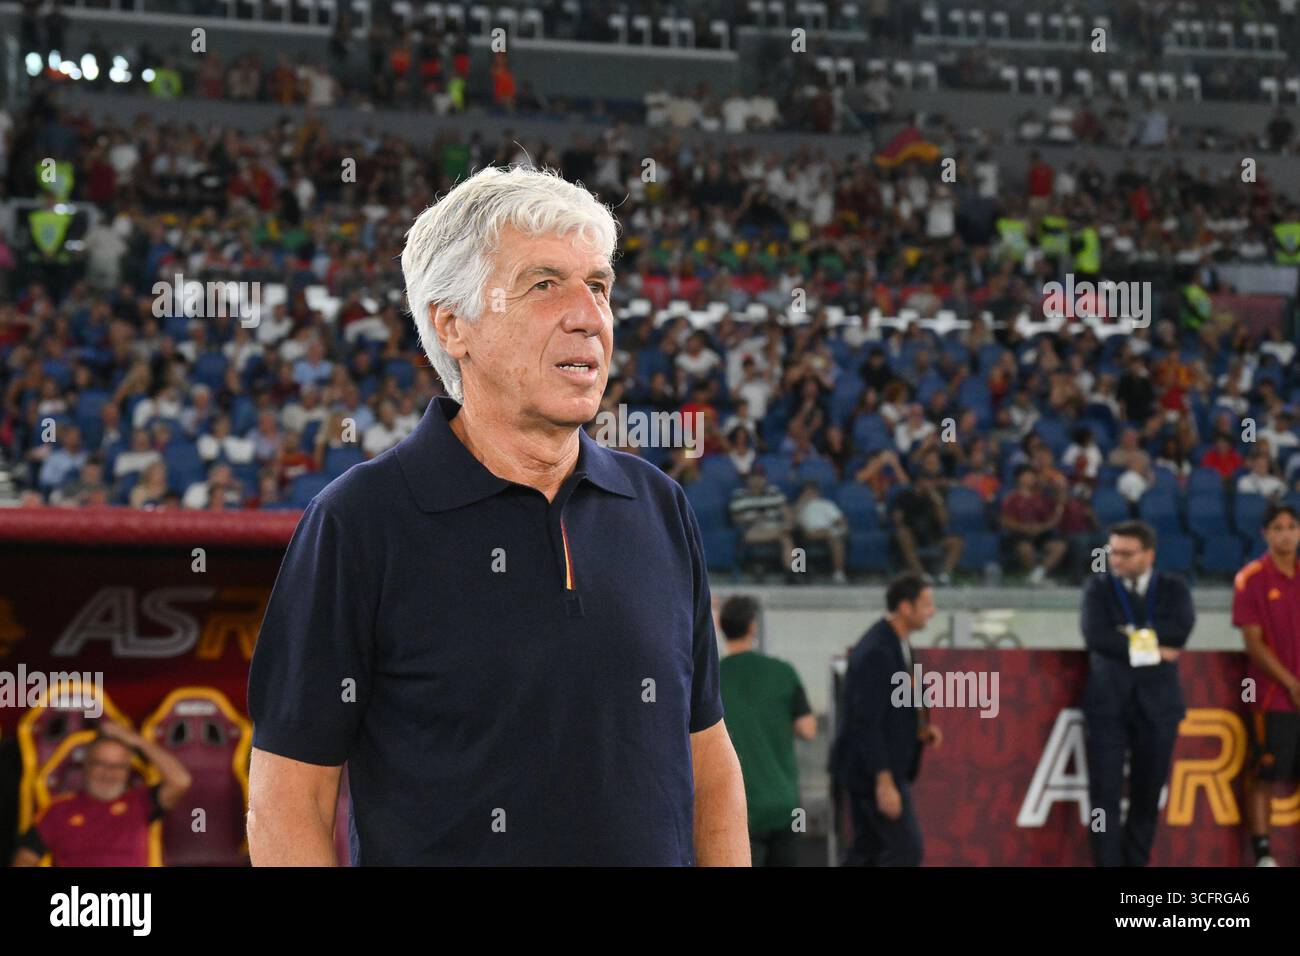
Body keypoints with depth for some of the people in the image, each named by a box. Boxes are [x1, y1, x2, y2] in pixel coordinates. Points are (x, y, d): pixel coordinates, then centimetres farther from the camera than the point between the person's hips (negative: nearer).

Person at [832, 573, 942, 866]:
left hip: (866, 767, 10)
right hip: (874, 770, -10)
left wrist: (919, 729, 6)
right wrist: (884, 782, -24)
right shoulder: (877, 652, -22)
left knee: (867, 851, 12)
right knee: (907, 850, -7)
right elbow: (866, 723, -24)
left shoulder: (892, 643, 9)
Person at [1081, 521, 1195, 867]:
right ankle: (1108, 863, -4)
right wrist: (1150, 651, -14)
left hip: (1156, 704, 1)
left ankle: (1136, 862, 16)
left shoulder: (1173, 588, 7)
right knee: (1105, 793, -6)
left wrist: (1134, 635, -12)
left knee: (1147, 793, 6)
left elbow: (1181, 629, -12)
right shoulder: (1098, 588, 4)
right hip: (1108, 703, -1)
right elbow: (1096, 636, -13)